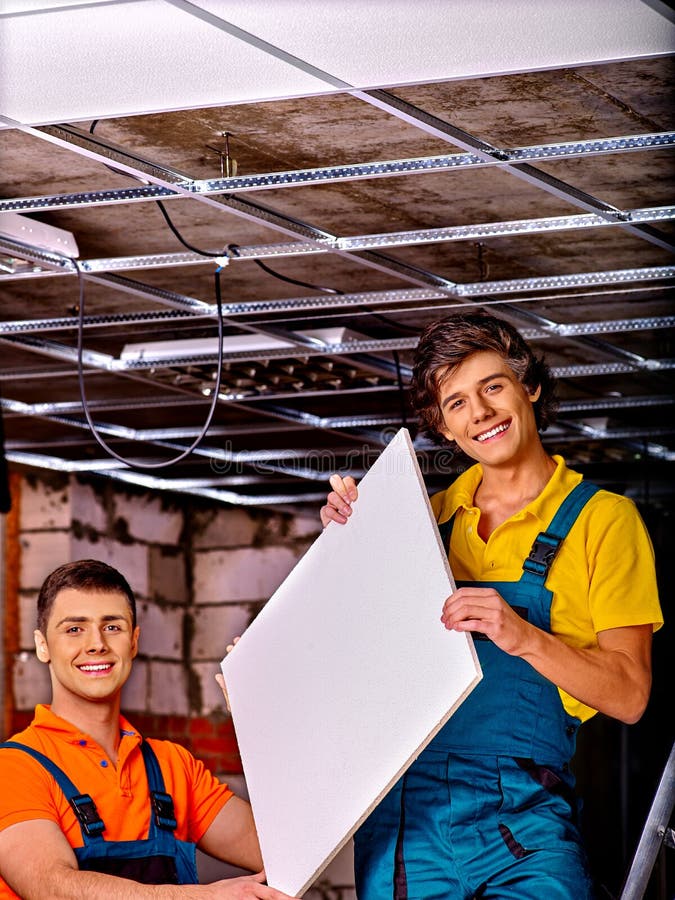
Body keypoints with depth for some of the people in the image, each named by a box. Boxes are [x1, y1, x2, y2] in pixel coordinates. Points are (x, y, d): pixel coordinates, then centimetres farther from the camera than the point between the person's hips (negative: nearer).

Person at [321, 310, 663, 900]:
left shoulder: (601, 519, 2)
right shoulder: (433, 515, 13)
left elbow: (628, 695, -5)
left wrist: (523, 637, -21)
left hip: (521, 817, -3)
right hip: (402, 810, 3)